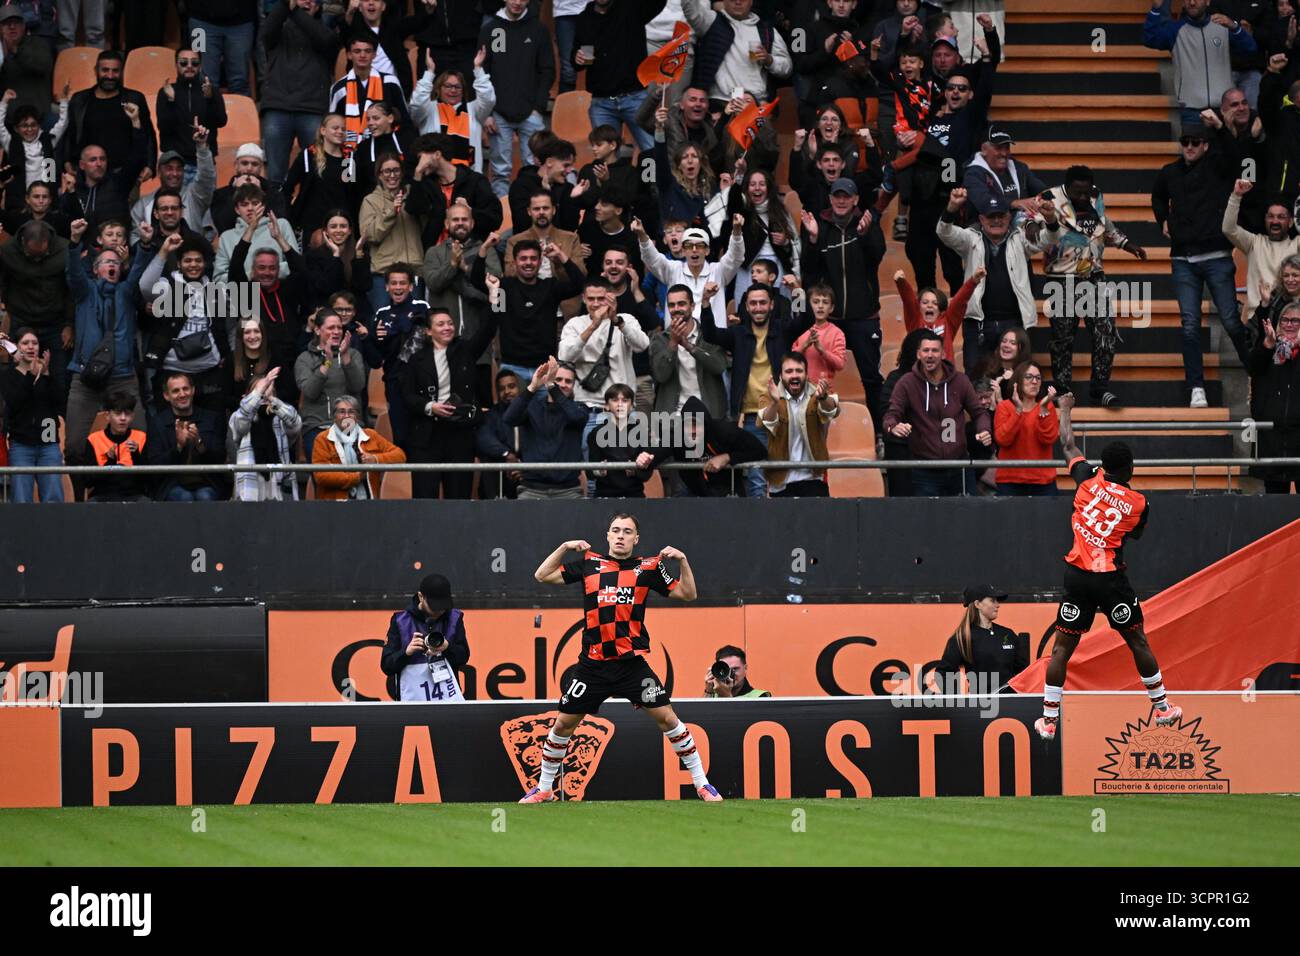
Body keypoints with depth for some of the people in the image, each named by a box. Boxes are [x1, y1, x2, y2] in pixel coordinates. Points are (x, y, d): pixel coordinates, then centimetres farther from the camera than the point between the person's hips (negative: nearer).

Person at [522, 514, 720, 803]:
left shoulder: (648, 567, 5)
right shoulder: (588, 562, 8)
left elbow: (687, 594, 8)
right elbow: (542, 575, 9)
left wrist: (682, 561, -7)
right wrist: (564, 547, -3)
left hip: (632, 664, -1)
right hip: (592, 665, 1)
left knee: (667, 718, -6)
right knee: (563, 724, 3)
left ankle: (702, 783, 4)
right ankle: (544, 788, 20)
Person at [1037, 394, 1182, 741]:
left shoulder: (1089, 480, 2)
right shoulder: (1139, 503, -1)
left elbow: (1068, 445, 18)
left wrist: (1064, 409, 33)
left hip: (1077, 576, 1)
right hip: (1112, 579, -1)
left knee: (1062, 647, 6)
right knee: (1137, 641, 13)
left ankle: (1049, 719, 5)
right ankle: (1162, 708, 24)